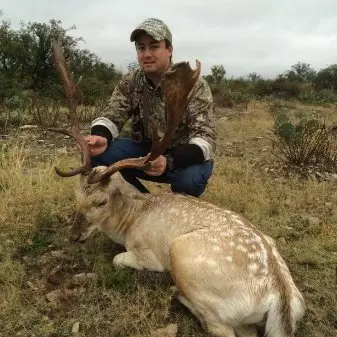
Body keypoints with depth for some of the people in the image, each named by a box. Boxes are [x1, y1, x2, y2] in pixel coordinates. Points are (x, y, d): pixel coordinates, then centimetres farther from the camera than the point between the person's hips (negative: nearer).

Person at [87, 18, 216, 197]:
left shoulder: (194, 85, -19)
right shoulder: (130, 82, -6)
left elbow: (205, 138, -27)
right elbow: (111, 117, -6)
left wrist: (169, 161, -47)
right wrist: (100, 137, -33)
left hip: (186, 157, -4)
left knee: (189, 178, -38)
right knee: (98, 152, -19)